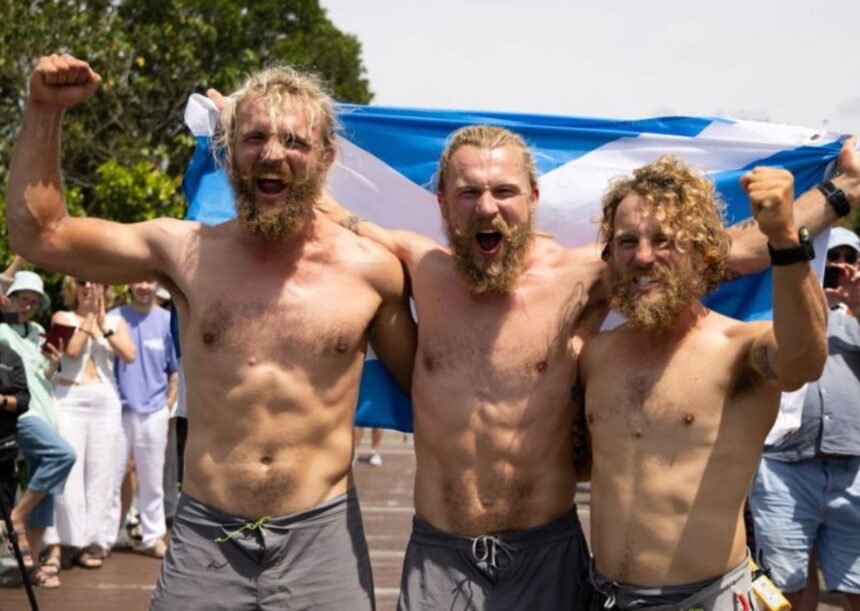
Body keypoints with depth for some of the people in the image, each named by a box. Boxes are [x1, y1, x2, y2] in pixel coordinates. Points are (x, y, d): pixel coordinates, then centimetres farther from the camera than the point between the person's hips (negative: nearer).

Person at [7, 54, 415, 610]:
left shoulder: (371, 269, -2)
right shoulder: (188, 253, 0)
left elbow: (422, 384, 13)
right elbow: (39, 234, 5)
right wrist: (45, 111, -2)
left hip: (322, 538, 0)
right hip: (203, 538, 1)